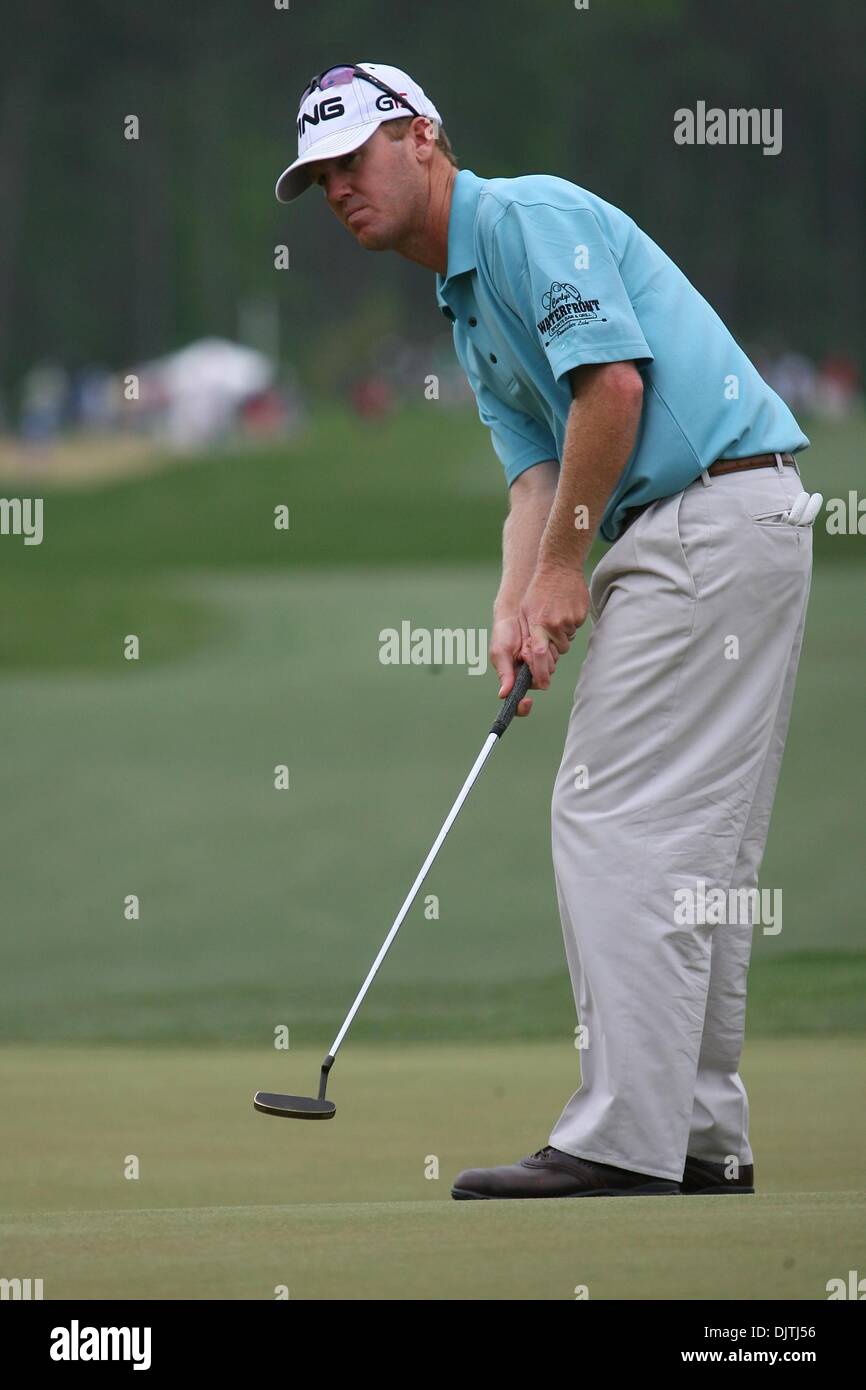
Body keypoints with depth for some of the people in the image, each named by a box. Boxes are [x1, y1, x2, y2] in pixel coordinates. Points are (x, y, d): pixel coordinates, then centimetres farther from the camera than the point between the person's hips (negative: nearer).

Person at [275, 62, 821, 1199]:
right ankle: (703, 1136, 12)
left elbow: (614, 383, -17)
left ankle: (626, 1139, -15)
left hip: (715, 504, -10)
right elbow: (536, 471, 14)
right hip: (697, 536, 10)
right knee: (699, 844, 10)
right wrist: (514, 612, -5)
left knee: (617, 821, -12)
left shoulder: (530, 218, -7)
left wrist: (564, 569, -11)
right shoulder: (469, 315, 23)